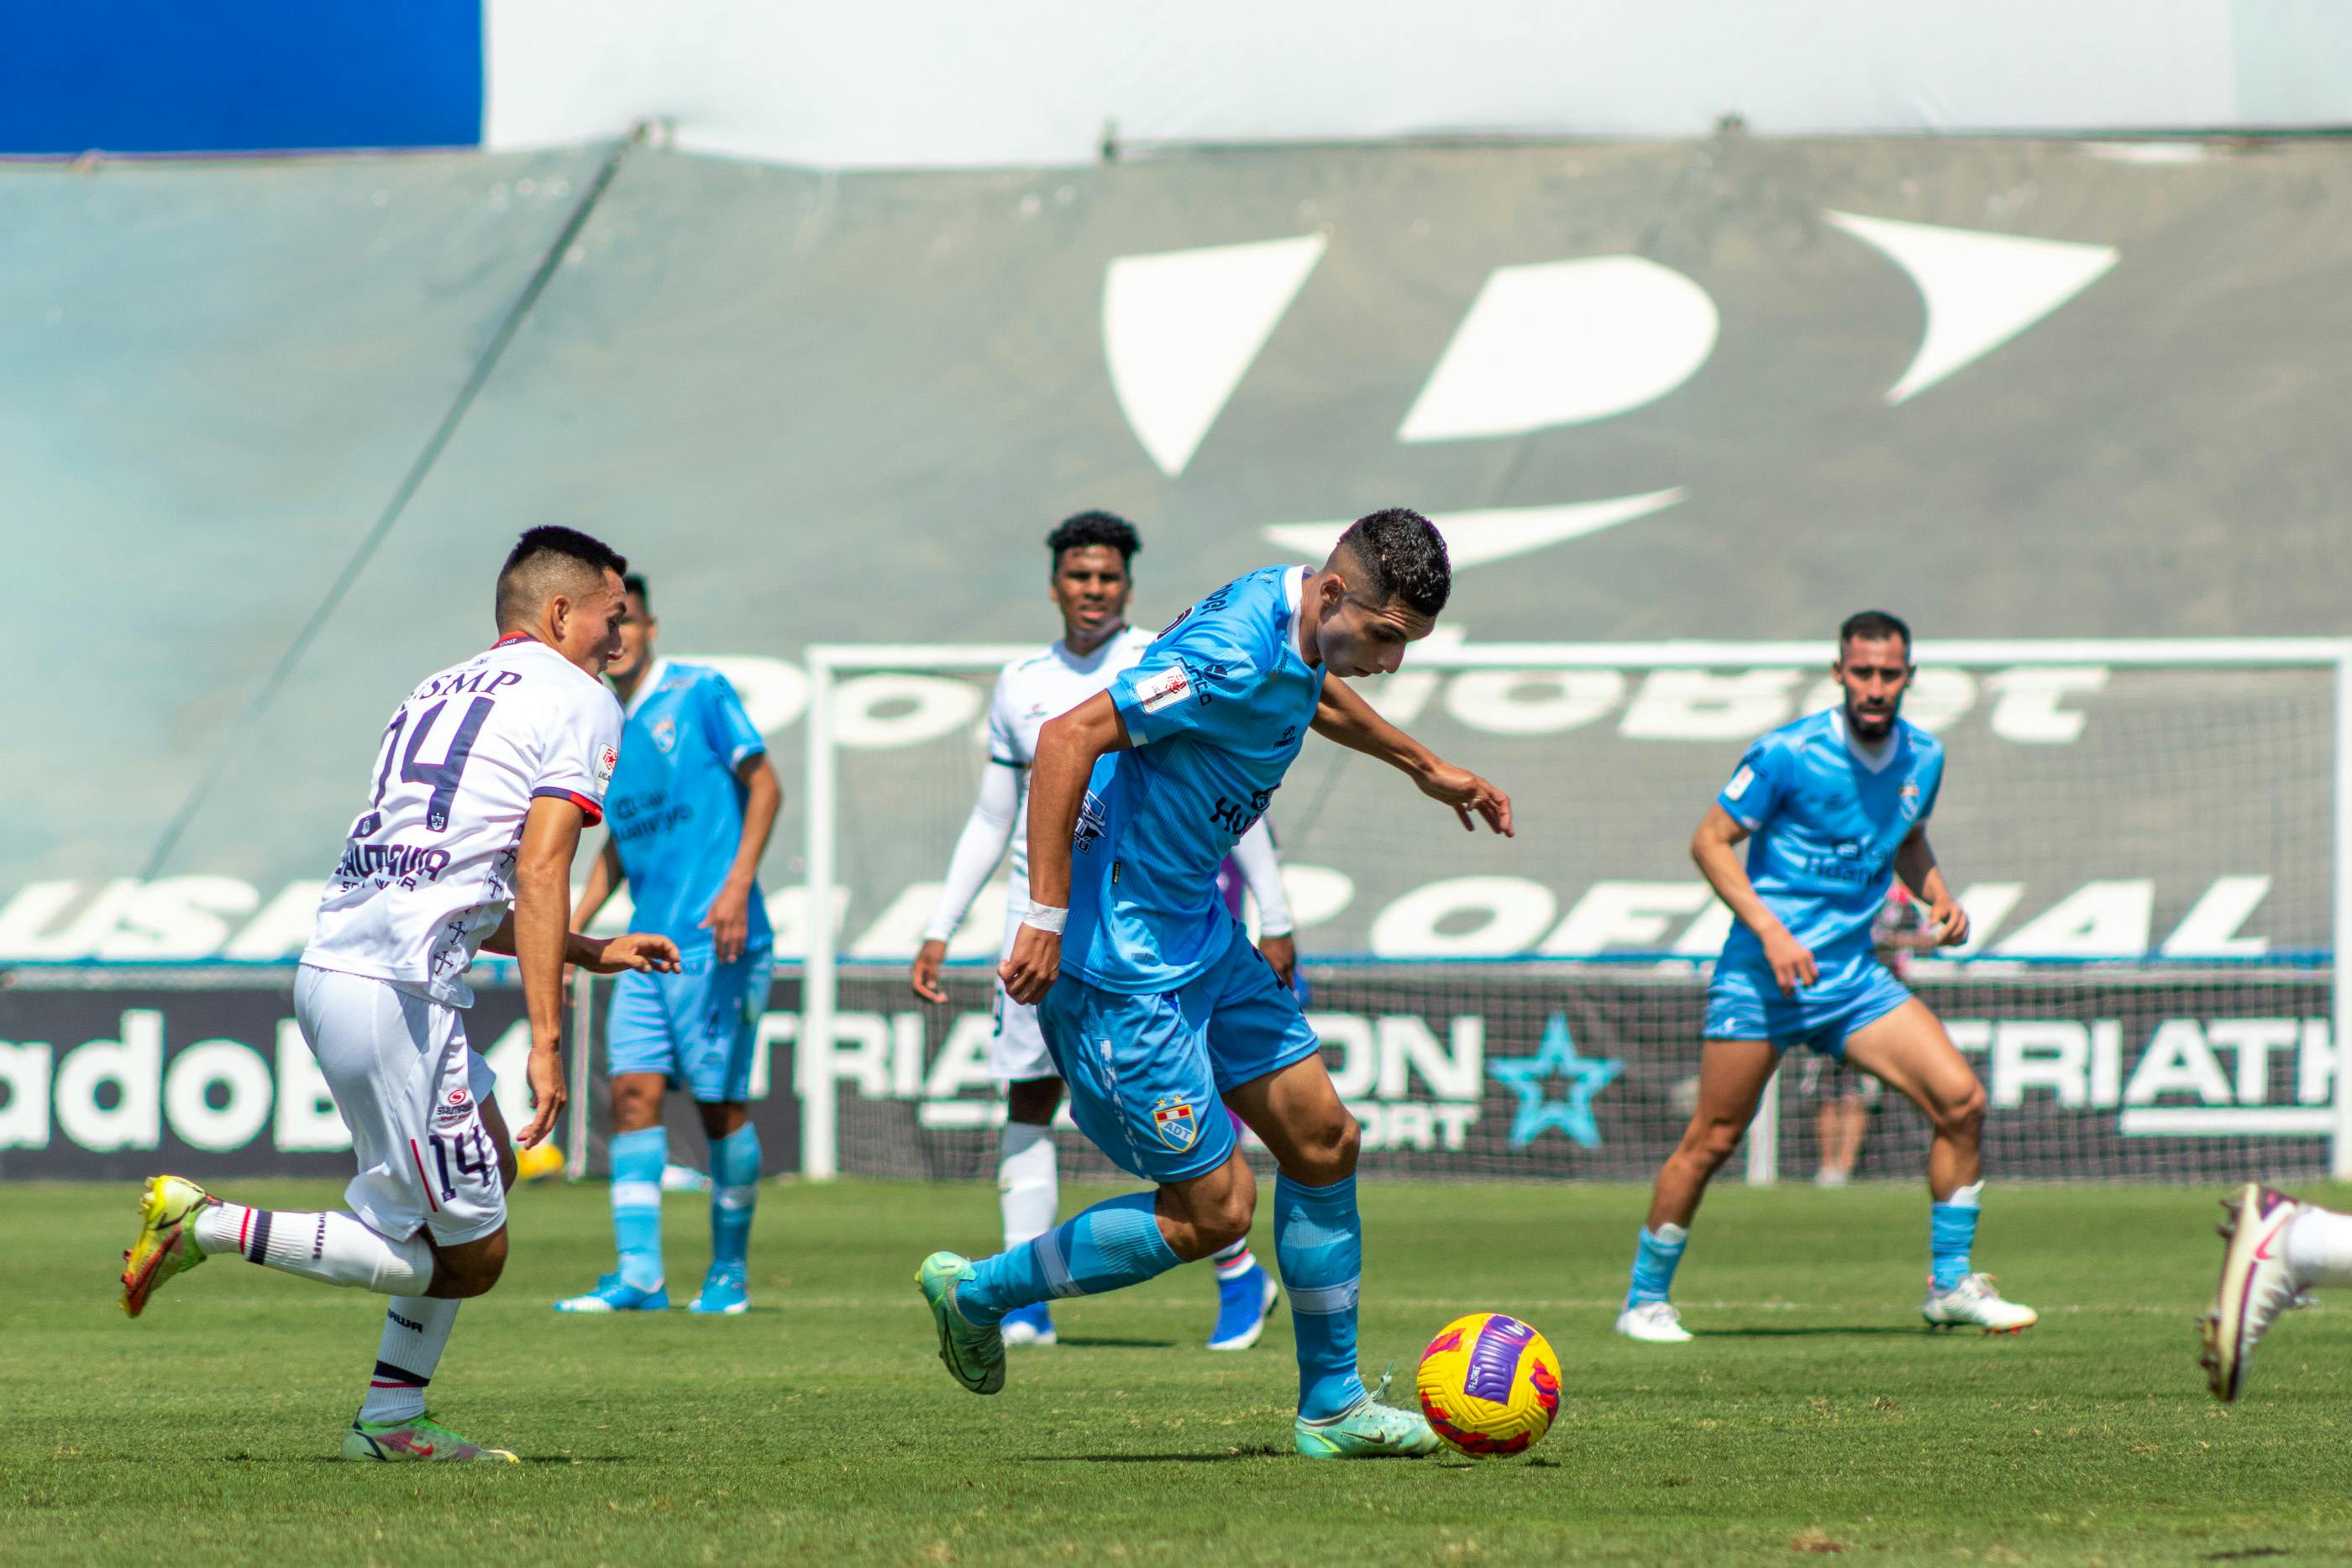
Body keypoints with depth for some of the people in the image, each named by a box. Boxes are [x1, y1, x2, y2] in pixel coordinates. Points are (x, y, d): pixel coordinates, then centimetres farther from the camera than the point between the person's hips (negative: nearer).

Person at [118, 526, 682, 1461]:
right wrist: (546, 1039, -15)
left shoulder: (437, 697, 25)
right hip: (398, 991, -9)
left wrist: (591, 953, 35)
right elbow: (540, 870, -12)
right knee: (466, 1257, -2)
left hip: (332, 963, 9)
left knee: (489, 1166, 24)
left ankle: (391, 1419, 19)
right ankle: (209, 1226, -8)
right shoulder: (578, 702, 1)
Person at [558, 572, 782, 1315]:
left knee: (720, 1103, -1)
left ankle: (729, 1274, 11)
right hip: (649, 941, 6)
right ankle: (638, 1275, -7)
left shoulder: (700, 694, -4)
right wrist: (571, 928, 18)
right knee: (634, 1093, -4)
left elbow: (764, 786, -6)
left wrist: (737, 885, -16)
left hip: (712, 943, -6)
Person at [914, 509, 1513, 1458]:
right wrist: (1046, 920, -30)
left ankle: (1331, 1407, 21)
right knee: (1213, 1210, -4)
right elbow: (1068, 739, -30)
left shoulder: (1290, 625, 4)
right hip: (1120, 961, -10)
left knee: (1322, 1140, 11)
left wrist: (1424, 767, 41)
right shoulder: (1233, 657, -26)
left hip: (1197, 938, 10)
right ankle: (976, 1292, 12)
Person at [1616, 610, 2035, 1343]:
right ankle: (1644, 1301, 13)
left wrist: (1939, 896, 4)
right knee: (1712, 1140, -3)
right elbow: (1710, 841, -9)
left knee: (1961, 1099, -8)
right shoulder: (1788, 754, -13)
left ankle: (1950, 1284, 3)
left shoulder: (1923, 758, 5)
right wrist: (1769, 928, -19)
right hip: (1761, 977, -5)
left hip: (1854, 974, 5)